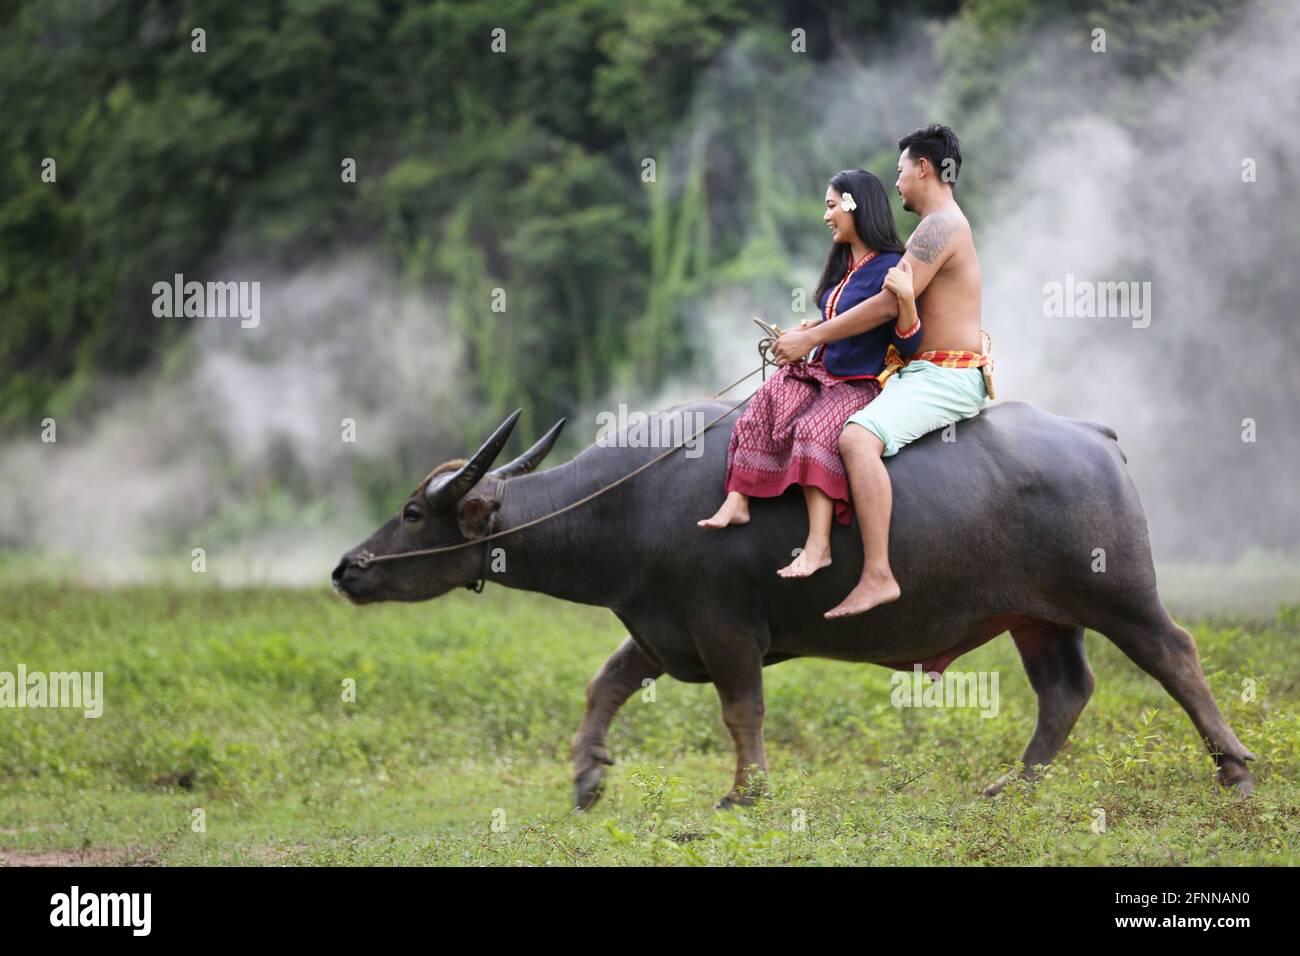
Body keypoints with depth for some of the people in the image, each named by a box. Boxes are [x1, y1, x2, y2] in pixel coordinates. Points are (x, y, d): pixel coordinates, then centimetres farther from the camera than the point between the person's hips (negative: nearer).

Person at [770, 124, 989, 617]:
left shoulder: (939, 226, -12)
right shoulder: (942, 226, 22)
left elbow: (889, 305, -18)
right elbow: (896, 301, 25)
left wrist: (811, 338, -13)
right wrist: (808, 331, 17)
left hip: (947, 378, -11)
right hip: (926, 373, 11)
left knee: (858, 438, -32)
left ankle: (878, 575, -39)